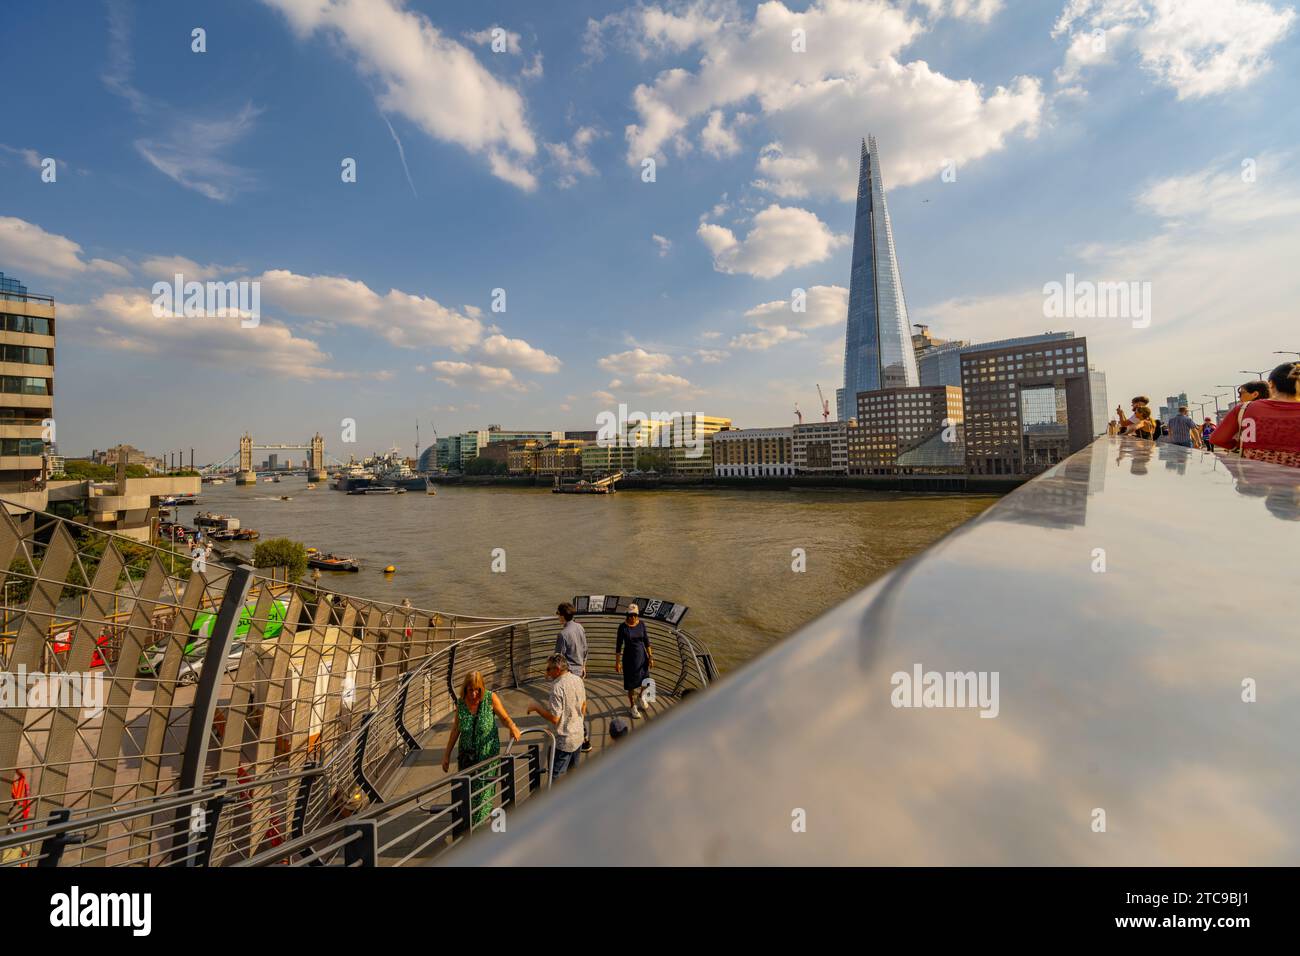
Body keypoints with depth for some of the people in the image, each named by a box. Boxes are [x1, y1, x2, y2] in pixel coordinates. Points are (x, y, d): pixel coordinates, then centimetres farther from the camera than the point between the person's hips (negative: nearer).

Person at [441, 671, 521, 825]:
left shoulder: (490, 698, -15)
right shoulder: (460, 703, -7)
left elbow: (505, 718, -7)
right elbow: (456, 729, 4)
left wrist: (512, 726, -29)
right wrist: (447, 754, 8)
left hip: (487, 752, -3)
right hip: (466, 753, 3)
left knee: (483, 790, -3)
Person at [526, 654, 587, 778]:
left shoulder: (558, 687, -24)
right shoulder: (578, 680, 0)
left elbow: (554, 718, -23)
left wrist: (536, 707, -11)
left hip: (564, 741, -8)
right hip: (579, 735, 8)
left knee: (556, 777, 3)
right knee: (573, 771, 23)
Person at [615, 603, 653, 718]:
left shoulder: (641, 624, -5)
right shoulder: (623, 626, -13)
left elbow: (646, 640, 3)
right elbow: (618, 645, -7)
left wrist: (650, 656, 1)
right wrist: (617, 662, -6)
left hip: (642, 656, 3)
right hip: (629, 657, -3)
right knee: (631, 683, 7)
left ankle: (640, 697, 41)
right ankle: (633, 707, 27)